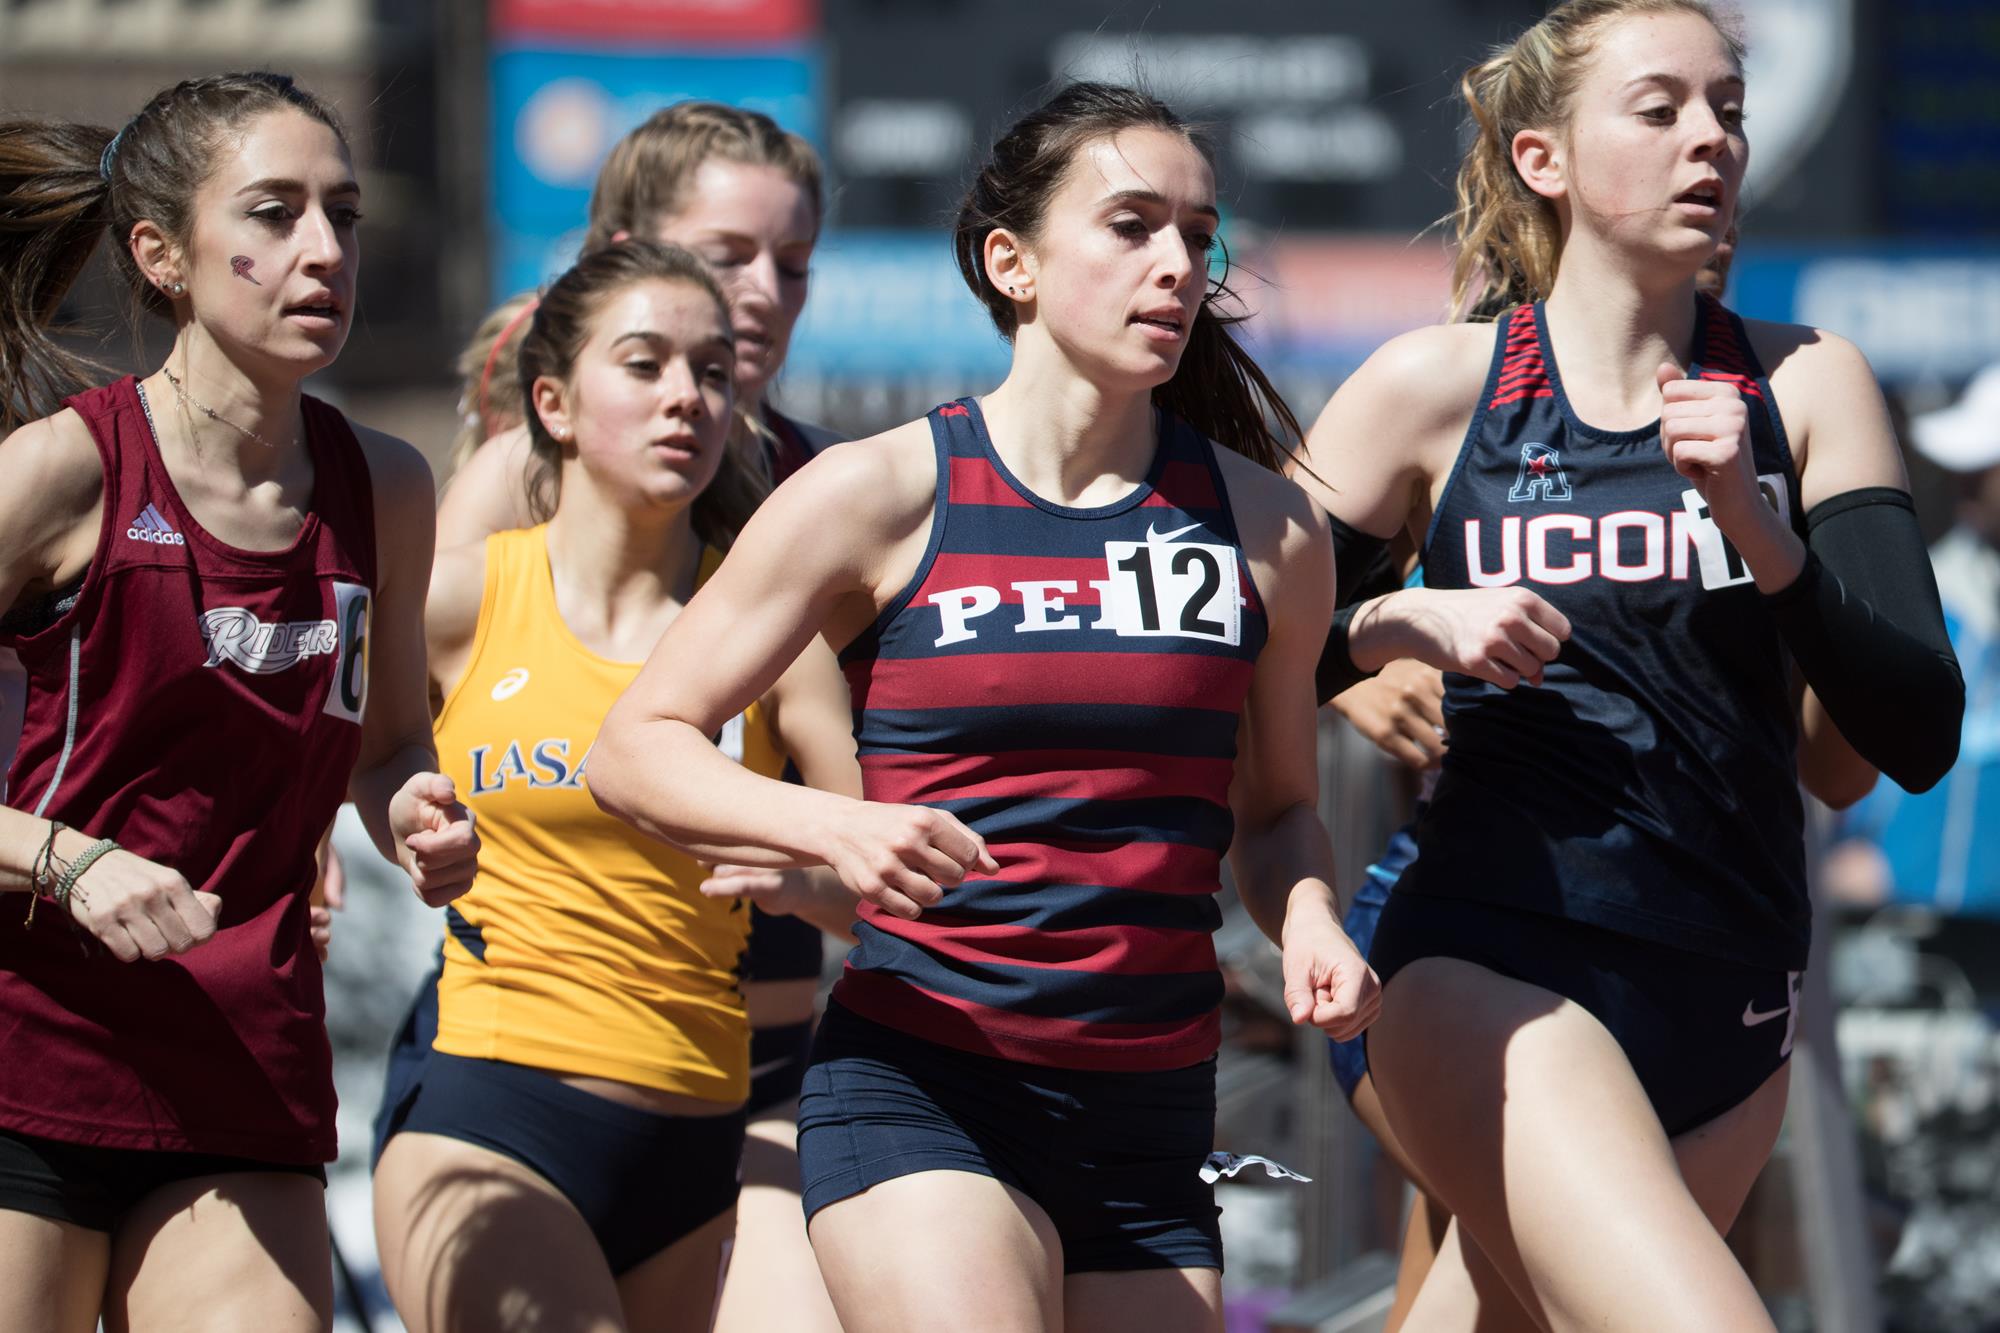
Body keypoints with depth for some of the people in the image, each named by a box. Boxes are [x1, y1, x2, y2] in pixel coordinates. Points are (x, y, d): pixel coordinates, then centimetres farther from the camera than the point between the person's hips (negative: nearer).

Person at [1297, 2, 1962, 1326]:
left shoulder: (1806, 386, 8)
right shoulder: (1437, 388, 2)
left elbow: (1919, 733, -1)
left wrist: (1760, 536, -14)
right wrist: (1404, 624, -11)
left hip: (1728, 1010, 4)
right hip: (1494, 969, -4)